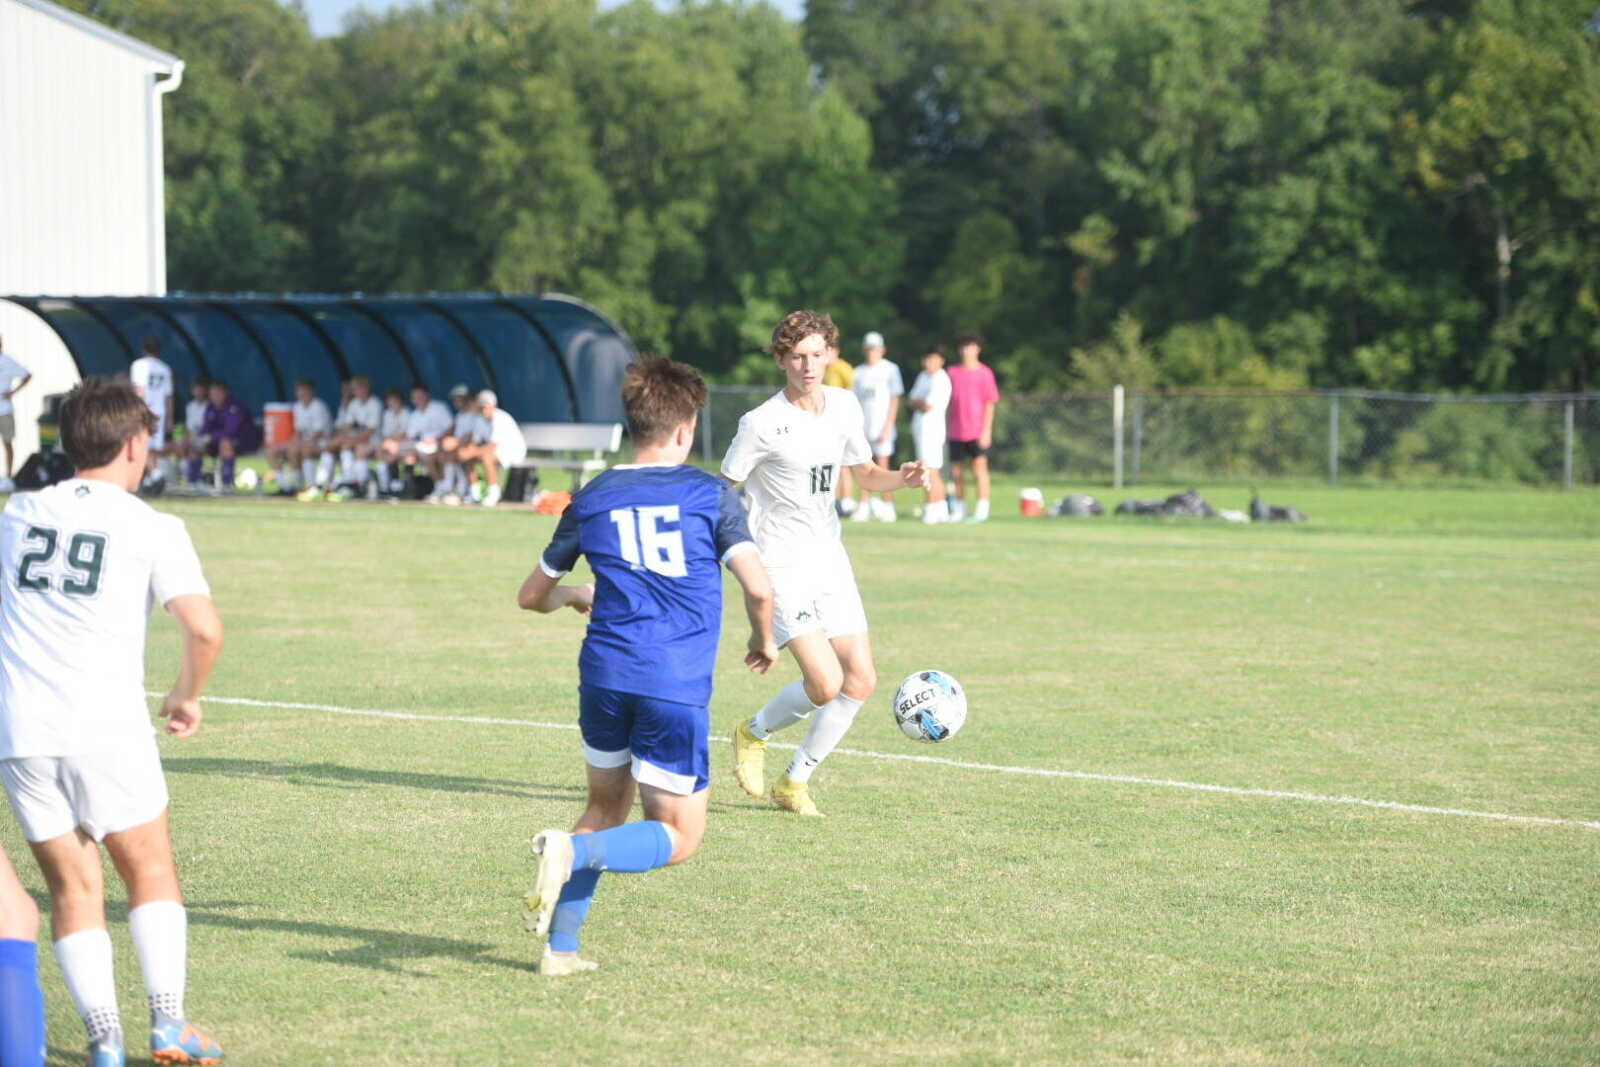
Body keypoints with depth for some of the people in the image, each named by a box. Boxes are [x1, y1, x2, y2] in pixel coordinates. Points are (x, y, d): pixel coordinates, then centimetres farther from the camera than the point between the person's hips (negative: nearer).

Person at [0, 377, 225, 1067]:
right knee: (149, 869, 13)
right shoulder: (152, 528, -2)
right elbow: (204, 629, -11)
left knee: (73, 886, 7)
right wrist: (187, 695, 7)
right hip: (106, 725, -3)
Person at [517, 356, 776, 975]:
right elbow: (758, 587, -9)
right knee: (679, 837, 6)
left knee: (607, 806, 23)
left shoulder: (592, 500, 11)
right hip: (678, 689, -4)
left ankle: (561, 947, 14)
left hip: (604, 675, 4)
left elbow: (532, 596, 20)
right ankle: (572, 851, -21)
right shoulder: (711, 495, 2)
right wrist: (764, 642, 12)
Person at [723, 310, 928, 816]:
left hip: (830, 561, 7)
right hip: (782, 566, -7)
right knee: (825, 683, -17)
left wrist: (903, 478, -3)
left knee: (861, 680, 0)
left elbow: (867, 475, 18)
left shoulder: (844, 406, 5)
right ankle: (754, 734, 14)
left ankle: (794, 782, 16)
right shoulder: (763, 423, -14)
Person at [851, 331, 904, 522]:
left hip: (882, 426, -4)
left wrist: (888, 427, -11)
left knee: (882, 464, -7)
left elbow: (895, 400, -3)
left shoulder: (890, 370, 0)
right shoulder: (859, 372, 13)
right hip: (862, 426, 4)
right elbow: (855, 401, 16)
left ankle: (888, 505, -1)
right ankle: (864, 506, 6)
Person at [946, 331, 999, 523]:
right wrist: (946, 427, 12)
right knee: (956, 471, 7)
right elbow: (949, 402, 15)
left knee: (980, 468, -6)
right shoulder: (952, 373, 10)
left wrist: (986, 430, -11)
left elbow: (990, 404, -4)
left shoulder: (984, 373, -2)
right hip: (956, 433, 5)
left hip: (977, 433, -4)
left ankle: (982, 510, -4)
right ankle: (959, 509, 17)